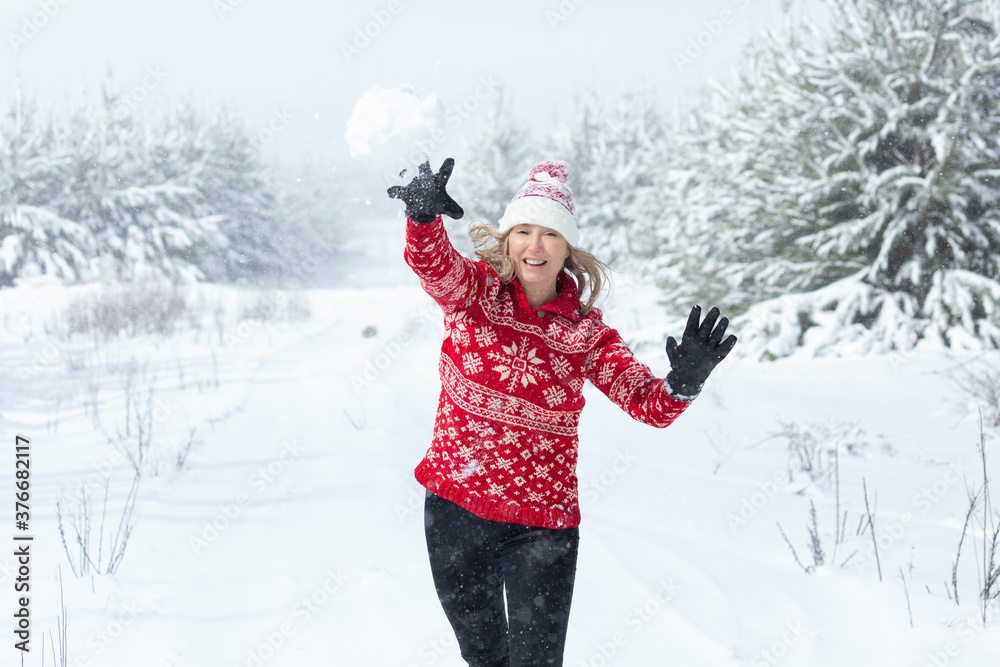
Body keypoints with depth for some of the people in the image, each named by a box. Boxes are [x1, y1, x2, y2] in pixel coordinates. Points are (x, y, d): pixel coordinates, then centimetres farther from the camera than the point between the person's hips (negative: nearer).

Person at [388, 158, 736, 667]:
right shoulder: (473, 292, -3)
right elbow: (434, 263, -25)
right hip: (455, 509, 1)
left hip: (544, 524, 0)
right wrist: (423, 214, -48)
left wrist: (683, 382, -32)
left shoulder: (585, 330, 0)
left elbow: (648, 402, -8)